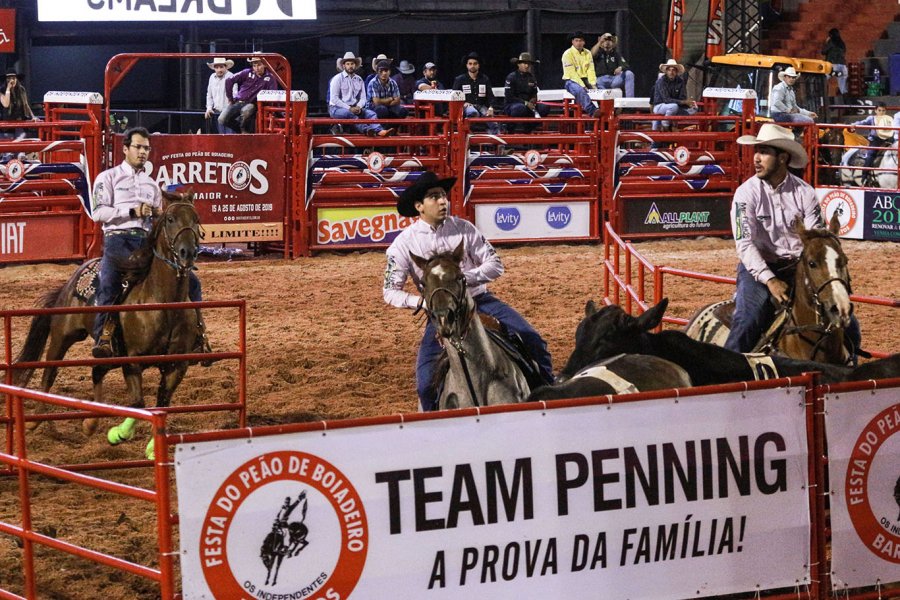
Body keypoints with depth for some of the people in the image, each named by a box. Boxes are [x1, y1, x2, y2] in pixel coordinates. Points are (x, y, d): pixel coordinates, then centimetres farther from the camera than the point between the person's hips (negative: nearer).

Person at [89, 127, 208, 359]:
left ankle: (198, 336, 4)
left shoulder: (151, 184, 24)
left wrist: (159, 215, 7)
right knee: (108, 286, -30)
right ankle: (102, 338, -21)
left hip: (147, 242, 5)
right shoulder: (108, 178, 8)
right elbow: (98, 212, -5)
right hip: (119, 240, -5)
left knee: (191, 281, -4)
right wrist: (132, 211, -12)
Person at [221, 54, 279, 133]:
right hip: (238, 102, 2)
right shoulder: (247, 73, 0)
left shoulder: (270, 78, -2)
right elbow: (229, 81, 0)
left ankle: (244, 129, -9)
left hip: (251, 104, -2)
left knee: (246, 111, -40)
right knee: (222, 119, -19)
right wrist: (230, 98, 2)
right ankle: (240, 129, 8)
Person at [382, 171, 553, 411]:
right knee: (426, 383, -14)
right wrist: (421, 301, -19)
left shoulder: (463, 228, -2)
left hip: (479, 300, 2)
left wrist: (464, 277, -20)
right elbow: (391, 292, -2)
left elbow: (495, 265, -3)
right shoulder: (405, 243, -6)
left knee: (533, 342, -11)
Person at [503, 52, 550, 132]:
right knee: (521, 108, -41)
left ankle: (528, 128, -6)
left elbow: (534, 95, 19)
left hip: (528, 104, 6)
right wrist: (525, 103, -18)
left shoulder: (531, 78, 13)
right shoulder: (511, 77, -6)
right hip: (511, 105, -6)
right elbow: (509, 97, -13)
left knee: (545, 108, -17)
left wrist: (533, 101, -7)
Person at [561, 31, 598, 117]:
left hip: (585, 79, 7)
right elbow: (572, 73, -14)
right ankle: (592, 112, -53)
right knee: (580, 91, -38)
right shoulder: (568, 54, -7)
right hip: (571, 80, -7)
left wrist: (593, 84, -12)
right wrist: (583, 86, -21)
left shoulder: (588, 53, 11)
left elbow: (590, 70, 4)